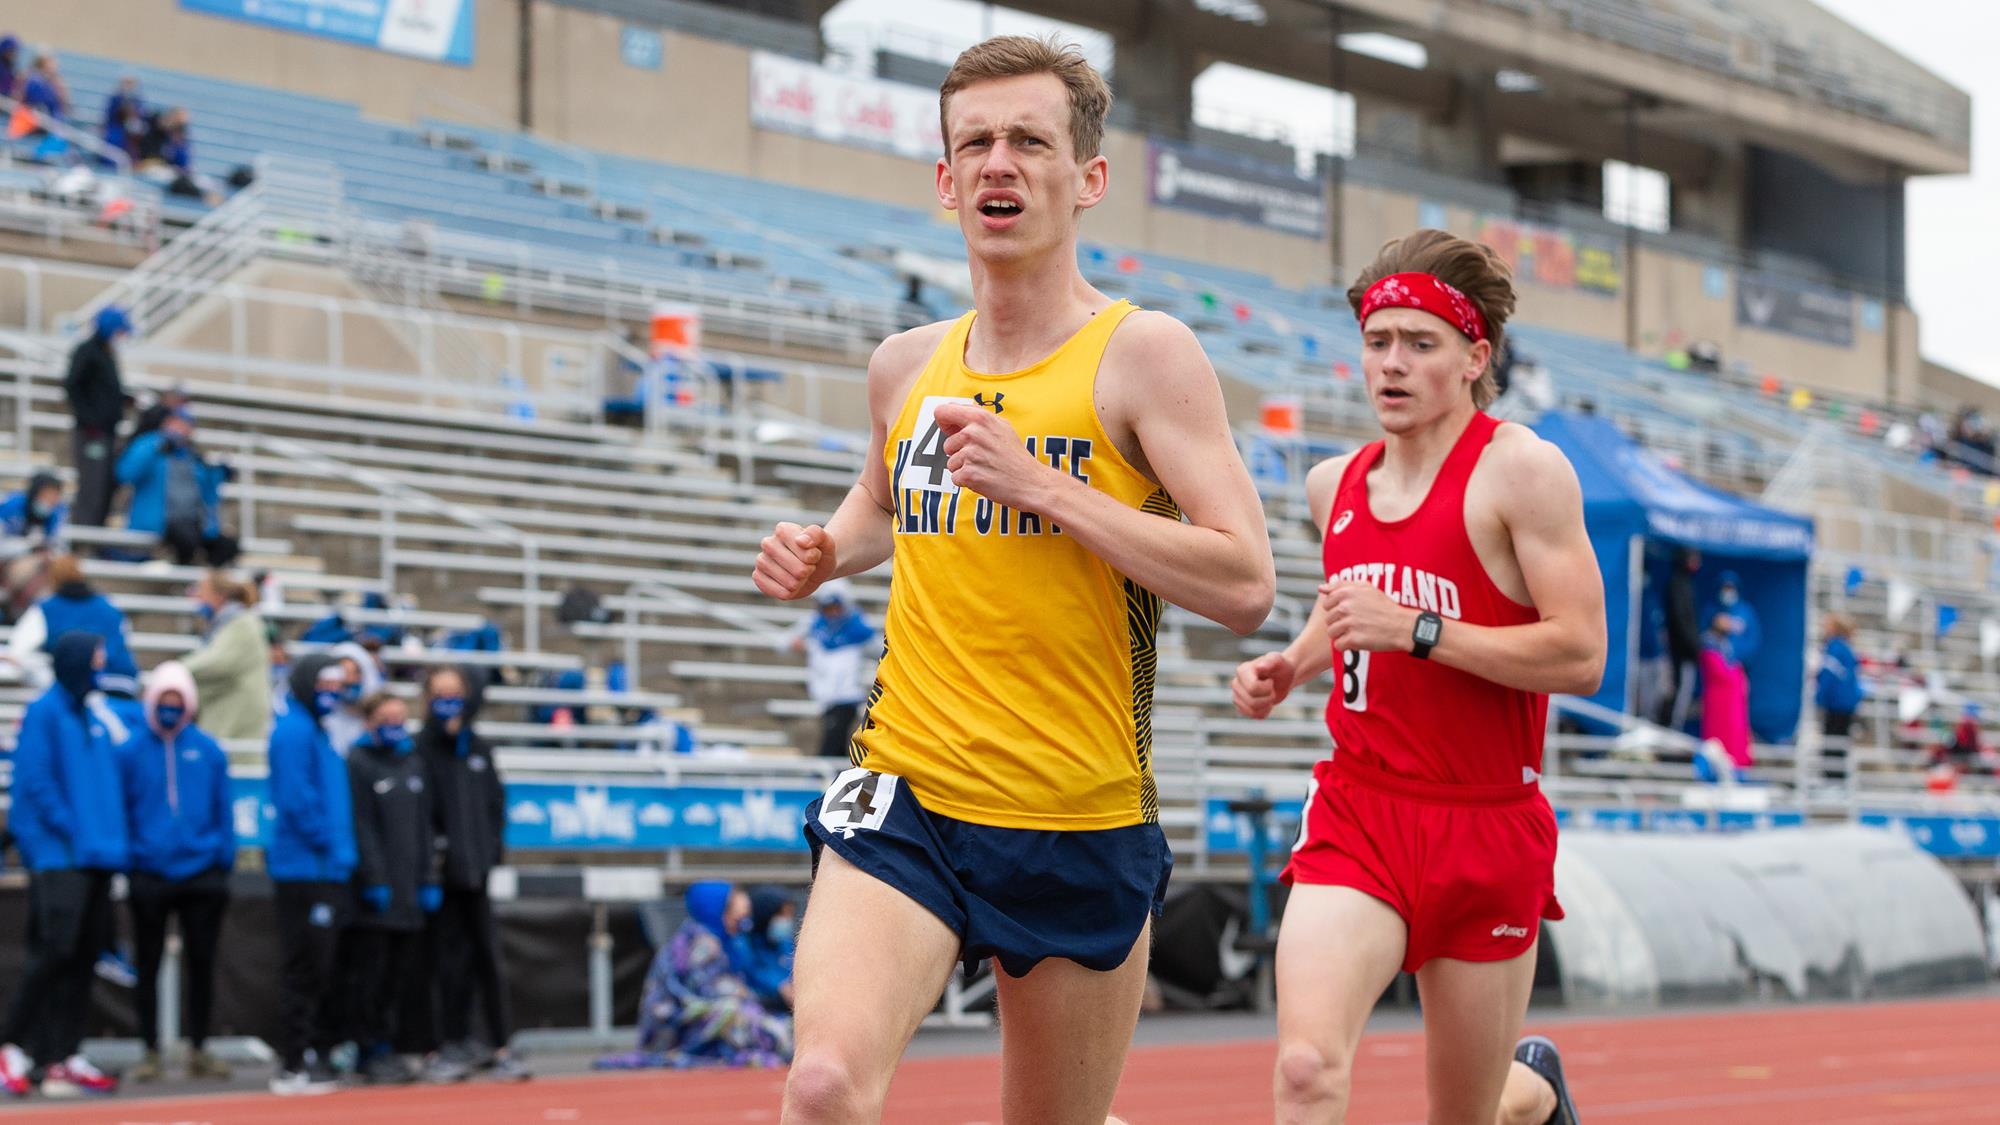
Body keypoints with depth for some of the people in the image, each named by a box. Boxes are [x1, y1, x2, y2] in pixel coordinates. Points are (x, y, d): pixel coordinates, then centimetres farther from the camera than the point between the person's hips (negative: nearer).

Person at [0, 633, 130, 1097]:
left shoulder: (97, 714, 15)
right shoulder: (45, 712, -7)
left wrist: (115, 839, 9)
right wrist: (70, 832, -14)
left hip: (98, 858, 7)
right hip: (58, 858, -7)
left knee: (83, 959, 6)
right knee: (54, 951, -12)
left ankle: (65, 1056, 10)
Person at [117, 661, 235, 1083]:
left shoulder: (208, 751, 0)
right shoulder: (132, 750, -4)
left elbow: (224, 812, 3)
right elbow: (119, 810, -1)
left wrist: (223, 862, -1)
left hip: (200, 874, 1)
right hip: (148, 877, -1)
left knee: (201, 964, 8)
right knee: (148, 966, 7)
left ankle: (199, 1049, 18)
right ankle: (150, 1052, 15)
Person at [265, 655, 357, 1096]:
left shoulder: (314, 731, 18)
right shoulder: (294, 732, -12)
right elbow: (297, 799, -20)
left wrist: (340, 852, 12)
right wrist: (329, 846, -14)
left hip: (324, 873, 10)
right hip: (304, 871, -10)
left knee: (320, 969, 12)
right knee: (305, 970, -7)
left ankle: (315, 1057, 18)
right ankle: (294, 1065, -4)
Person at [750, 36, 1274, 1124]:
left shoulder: (1142, 353, -6)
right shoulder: (906, 365, 9)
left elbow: (1244, 586, -15)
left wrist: (1040, 485, -18)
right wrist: (822, 553, 9)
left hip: (1080, 826, -2)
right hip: (904, 791, 2)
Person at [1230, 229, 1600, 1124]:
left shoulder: (1521, 469, -10)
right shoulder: (1336, 485, 9)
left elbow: (1581, 657, -17)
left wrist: (1416, 630, -24)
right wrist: (1288, 667, 9)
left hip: (1487, 828, -3)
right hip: (1356, 814, 3)